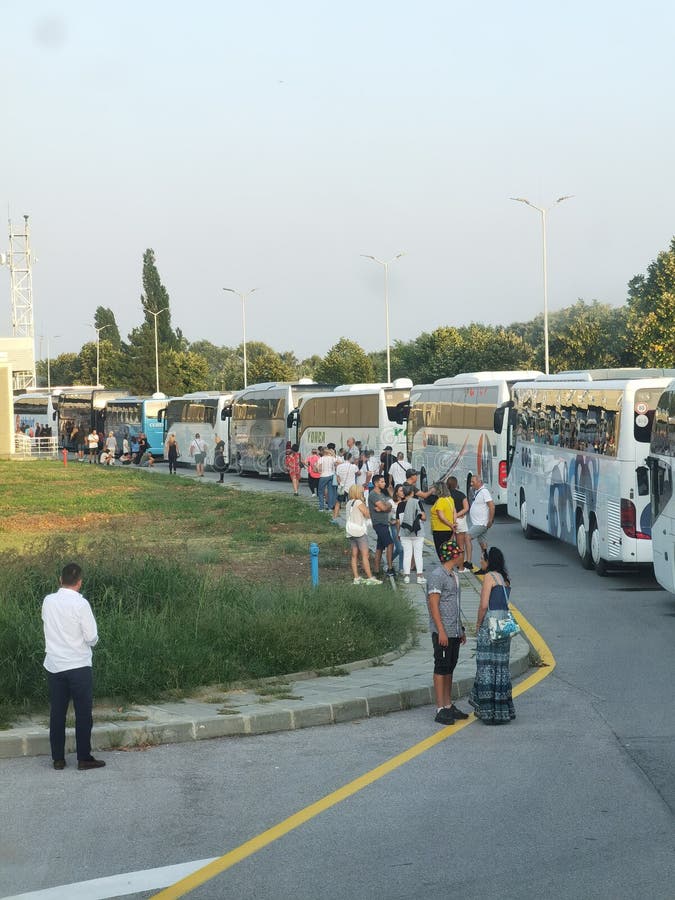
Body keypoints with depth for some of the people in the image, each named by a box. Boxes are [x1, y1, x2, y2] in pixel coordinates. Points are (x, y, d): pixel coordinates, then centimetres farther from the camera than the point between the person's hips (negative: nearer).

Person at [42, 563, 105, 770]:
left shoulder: (48, 601, 0)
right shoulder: (80, 604, -15)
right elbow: (92, 637, -12)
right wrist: (91, 641, 9)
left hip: (53, 665, 5)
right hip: (78, 666, -5)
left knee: (57, 713, 10)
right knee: (83, 714, 5)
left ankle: (58, 759, 14)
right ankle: (84, 758, 8)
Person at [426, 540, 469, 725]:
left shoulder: (454, 575, 17)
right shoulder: (437, 575, -13)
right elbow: (434, 605, -17)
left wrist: (461, 629, 23)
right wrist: (441, 631, -20)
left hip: (454, 632, 9)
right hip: (442, 632, -9)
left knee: (449, 668, 13)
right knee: (441, 669, -6)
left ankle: (448, 706, 19)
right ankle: (440, 710, -4)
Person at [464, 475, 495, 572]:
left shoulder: (484, 492, -16)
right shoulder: (476, 492, 14)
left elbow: (492, 506, -22)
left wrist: (490, 521, -21)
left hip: (481, 523, -10)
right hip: (477, 523, 10)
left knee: (467, 537, -17)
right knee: (482, 543, 12)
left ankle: (468, 562, -20)